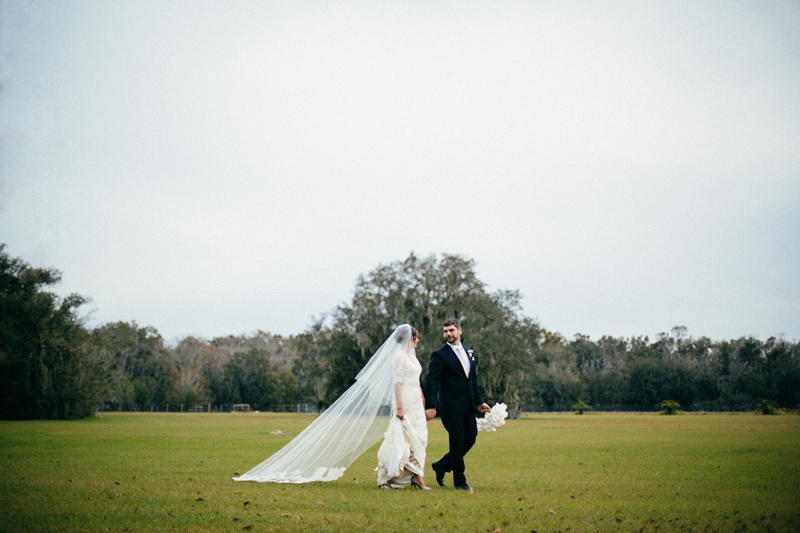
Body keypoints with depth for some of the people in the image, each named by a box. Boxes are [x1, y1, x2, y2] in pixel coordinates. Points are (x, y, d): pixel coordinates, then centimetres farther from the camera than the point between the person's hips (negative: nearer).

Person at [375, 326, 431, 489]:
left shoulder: (412, 357, 17)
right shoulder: (400, 356, -9)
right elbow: (397, 382, -16)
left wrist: (424, 404, 18)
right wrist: (399, 406, -22)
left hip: (416, 403, 9)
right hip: (405, 401, -9)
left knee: (418, 439, 4)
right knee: (401, 440, -7)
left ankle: (417, 476, 3)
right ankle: (386, 478, -1)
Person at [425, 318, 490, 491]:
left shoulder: (468, 352, 14)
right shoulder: (439, 355, -7)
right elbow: (432, 381, -12)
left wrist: (479, 401, 16)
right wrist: (432, 407, -20)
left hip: (468, 406, 7)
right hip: (451, 407, -7)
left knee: (470, 439, 10)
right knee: (457, 443, -2)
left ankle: (441, 465, 27)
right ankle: (459, 481, 10)